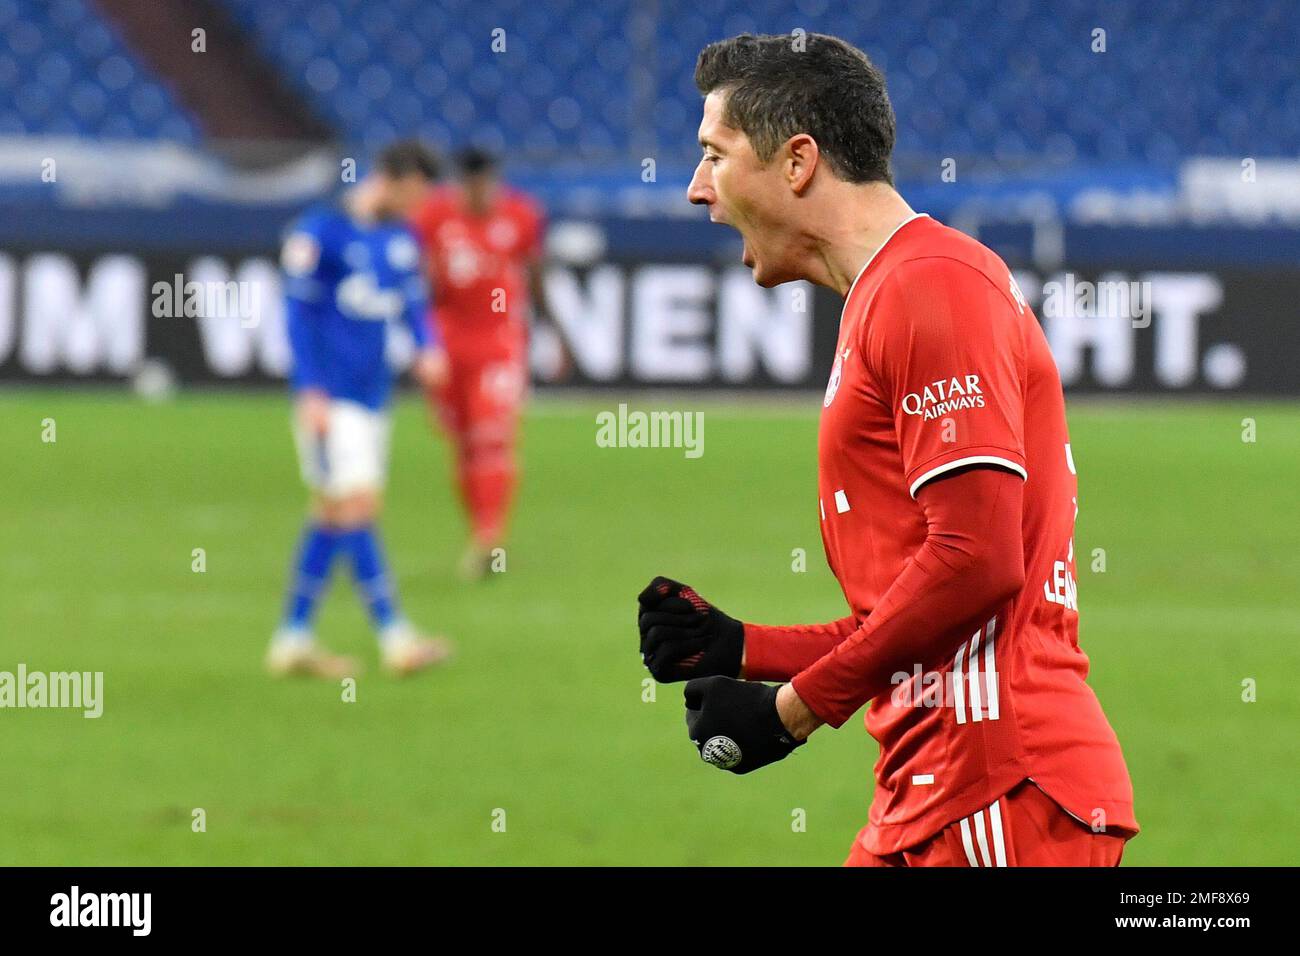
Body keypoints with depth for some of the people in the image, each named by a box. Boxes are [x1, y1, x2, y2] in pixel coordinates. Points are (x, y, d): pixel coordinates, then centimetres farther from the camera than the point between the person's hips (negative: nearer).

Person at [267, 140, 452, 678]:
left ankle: (292, 639, 14)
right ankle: (394, 637, -15)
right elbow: (298, 311, -11)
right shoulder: (321, 232, -10)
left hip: (372, 391, 8)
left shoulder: (402, 238, 12)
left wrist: (427, 347, -5)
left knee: (333, 512, 9)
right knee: (357, 503, -12)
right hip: (329, 398, -8)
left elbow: (413, 299, 17)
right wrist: (310, 392, -16)